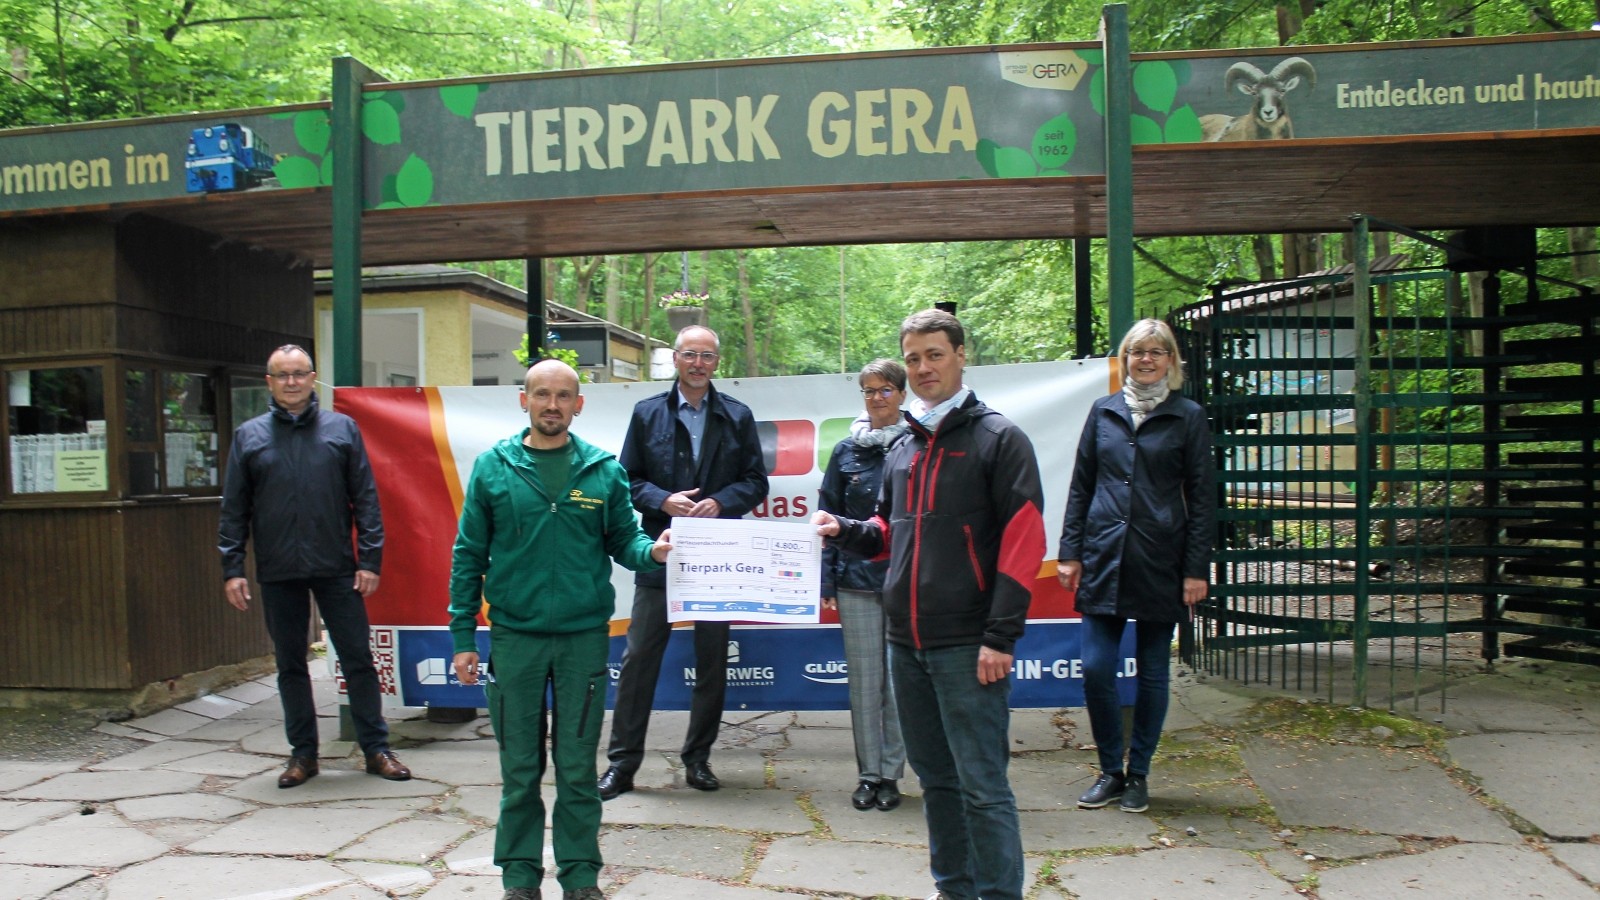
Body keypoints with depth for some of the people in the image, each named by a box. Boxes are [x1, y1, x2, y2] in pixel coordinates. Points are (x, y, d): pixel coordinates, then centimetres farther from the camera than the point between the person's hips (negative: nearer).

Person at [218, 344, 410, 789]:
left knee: (358, 659, 2)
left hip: (337, 569, -1)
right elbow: (234, 509, 6)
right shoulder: (249, 436, 6)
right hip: (278, 573, 1)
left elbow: (365, 498, 2)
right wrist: (232, 567, -1)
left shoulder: (342, 429, 3)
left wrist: (370, 559, -5)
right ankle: (303, 752, 22)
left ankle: (376, 748, 13)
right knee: (290, 665, 10)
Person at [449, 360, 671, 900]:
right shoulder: (493, 467, 1)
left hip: (584, 636, 0)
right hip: (514, 636, 0)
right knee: (520, 767, 9)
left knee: (578, 766, 8)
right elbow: (469, 556, 4)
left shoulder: (604, 470, 2)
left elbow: (623, 540, 7)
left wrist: (652, 551, -17)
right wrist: (463, 636, 0)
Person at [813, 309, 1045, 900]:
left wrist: (1000, 636, -18)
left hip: (967, 645, -7)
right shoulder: (902, 449, 16)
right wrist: (844, 530, 4)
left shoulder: (998, 437, -5)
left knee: (982, 785, -3)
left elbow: (1023, 542, -12)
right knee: (935, 777, 17)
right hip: (905, 640, 7)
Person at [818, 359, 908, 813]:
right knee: (864, 681, 7)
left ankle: (890, 774, 16)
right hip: (857, 582, 2)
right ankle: (869, 774, 19)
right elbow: (828, 519, 9)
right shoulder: (846, 452, 7)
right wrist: (827, 582, 3)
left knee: (899, 682, 4)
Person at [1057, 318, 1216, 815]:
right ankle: (1110, 770, 17)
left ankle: (1138, 774, 23)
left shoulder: (1188, 417, 2)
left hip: (1160, 564, -2)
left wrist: (1197, 569, -5)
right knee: (1095, 670, -2)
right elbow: (1080, 487, 11)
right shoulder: (1103, 411, 8)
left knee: (1152, 673, 7)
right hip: (1104, 560, 2)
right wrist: (1070, 552, 4)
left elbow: (1202, 498, 1)